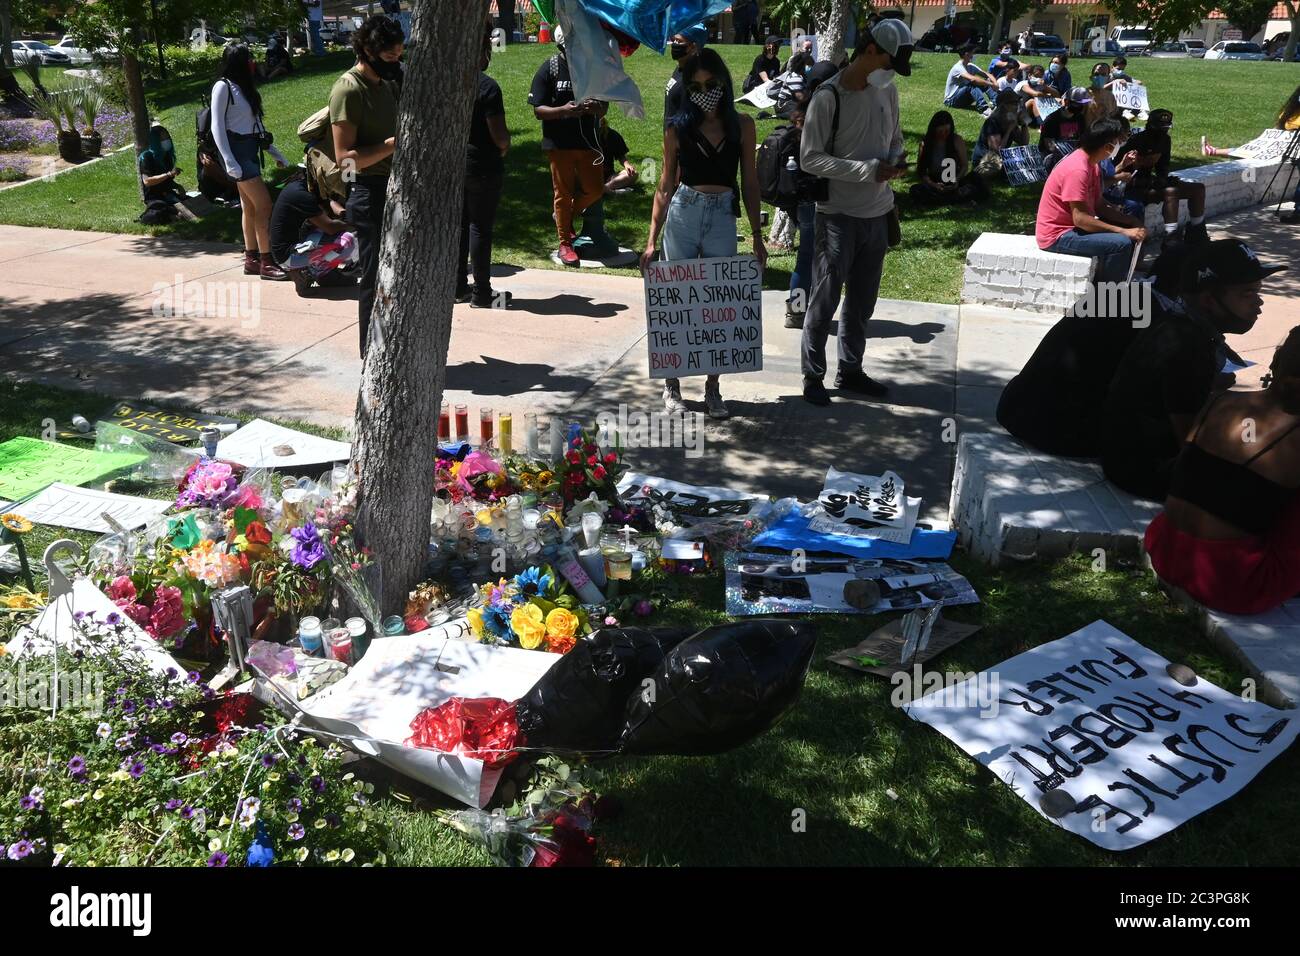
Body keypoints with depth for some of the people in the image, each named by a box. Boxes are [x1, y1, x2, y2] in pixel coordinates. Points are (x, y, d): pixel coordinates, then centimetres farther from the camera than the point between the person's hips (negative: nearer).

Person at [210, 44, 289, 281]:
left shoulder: (245, 86, 17)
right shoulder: (223, 86, -8)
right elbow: (217, 126, -12)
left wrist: (275, 152, 19)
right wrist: (229, 161, -21)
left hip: (251, 150, 8)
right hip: (237, 150, -8)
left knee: (249, 207, 8)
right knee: (264, 205, -13)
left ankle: (251, 260, 13)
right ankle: (266, 262, -10)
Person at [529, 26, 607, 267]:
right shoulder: (549, 69, -5)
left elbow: (604, 106, 11)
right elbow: (538, 110, -8)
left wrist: (598, 108, -14)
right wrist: (563, 110, -25)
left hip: (588, 140, 4)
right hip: (560, 142, -4)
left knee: (595, 190, 5)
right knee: (563, 193, 4)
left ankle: (567, 217, 33)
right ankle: (565, 243, 18)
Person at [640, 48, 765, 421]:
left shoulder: (742, 125, 5)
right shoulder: (678, 129, 2)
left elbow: (749, 183, 8)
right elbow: (665, 187, 5)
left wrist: (757, 236, 4)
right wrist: (651, 240, -1)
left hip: (723, 220, 1)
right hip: (682, 215, -1)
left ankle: (712, 389, 16)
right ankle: (672, 387, 16)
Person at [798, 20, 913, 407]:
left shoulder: (888, 91, 6)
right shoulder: (828, 97, -14)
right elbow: (810, 159, -16)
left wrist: (897, 160, -5)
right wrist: (868, 169, -21)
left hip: (877, 213, 6)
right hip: (839, 215, -6)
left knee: (862, 301, 15)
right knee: (825, 301, 1)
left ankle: (850, 370, 29)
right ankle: (813, 376, 14)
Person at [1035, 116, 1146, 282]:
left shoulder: (1091, 164, 8)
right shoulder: (1078, 170, -23)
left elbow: (1099, 205, 13)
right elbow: (1080, 219, -27)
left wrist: (1131, 221, 0)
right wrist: (1123, 231, -22)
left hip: (1071, 227, 11)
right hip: (1057, 236, -11)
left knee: (1129, 233, 12)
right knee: (1122, 243, -22)